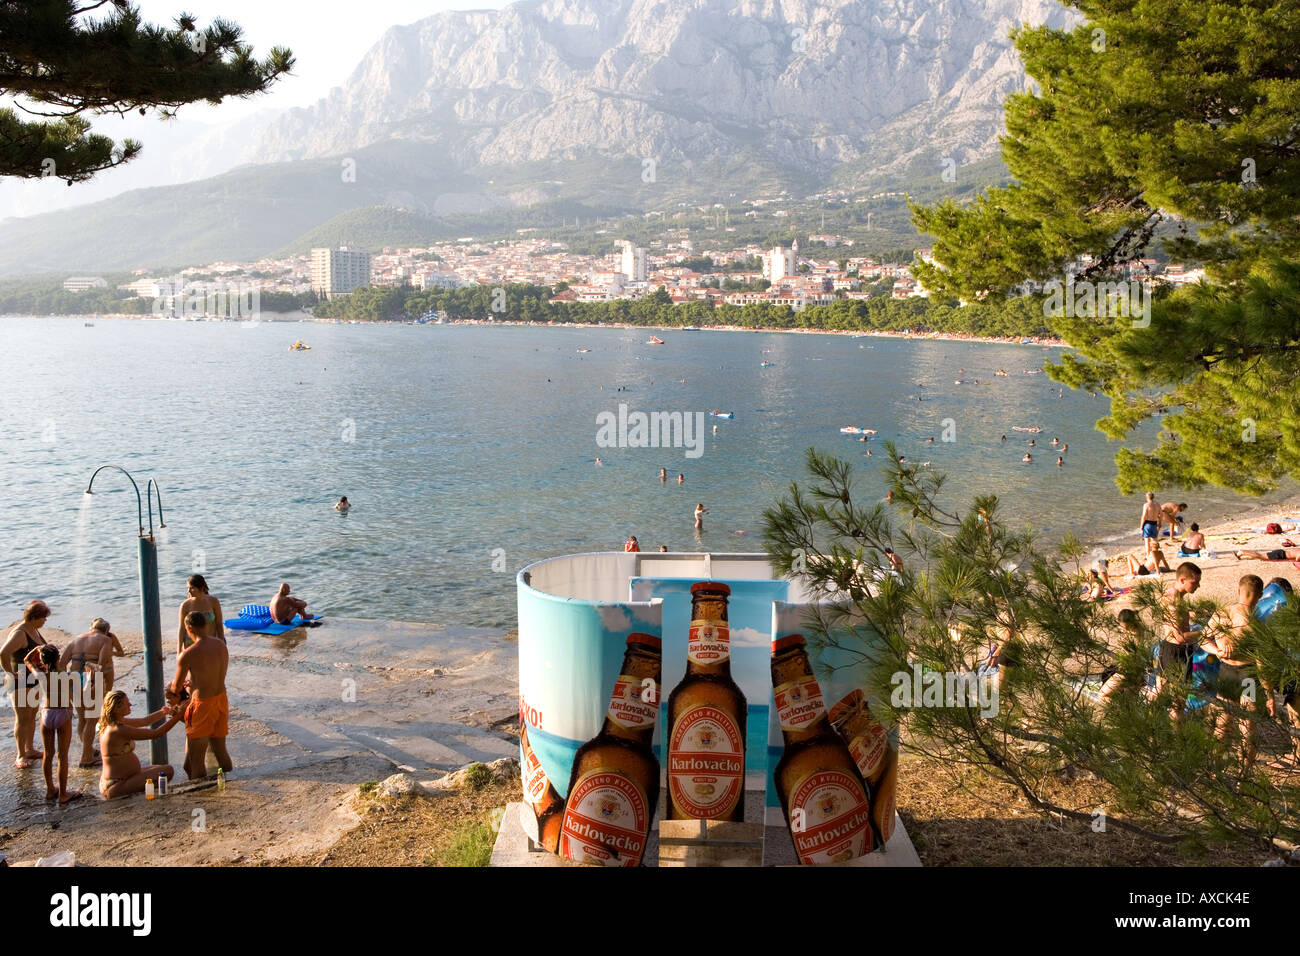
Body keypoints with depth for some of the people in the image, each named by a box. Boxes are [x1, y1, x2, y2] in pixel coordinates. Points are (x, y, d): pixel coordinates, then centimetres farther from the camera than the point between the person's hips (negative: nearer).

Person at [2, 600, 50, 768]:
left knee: (32, 716, 17)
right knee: (22, 719, -4)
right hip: (20, 682, -9)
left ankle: (30, 750, 29)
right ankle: (20, 756, 3)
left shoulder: (34, 631, 8)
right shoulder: (19, 634, -21)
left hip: (34, 681, 9)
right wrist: (10, 673, -25)